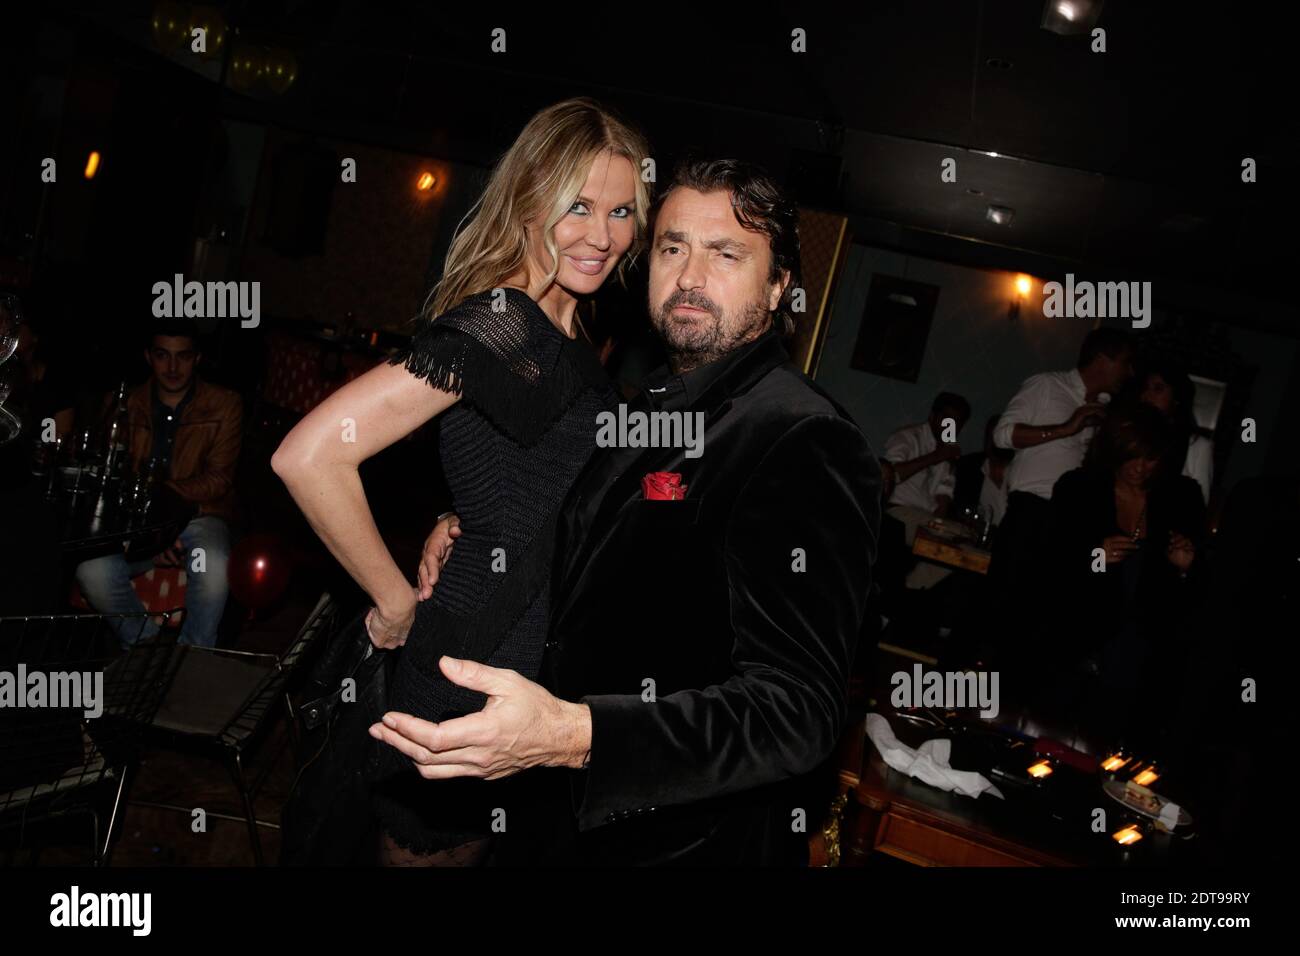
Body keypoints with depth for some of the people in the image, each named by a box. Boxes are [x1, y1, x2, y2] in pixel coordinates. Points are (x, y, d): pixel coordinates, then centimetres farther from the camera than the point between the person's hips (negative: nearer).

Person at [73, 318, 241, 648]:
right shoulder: (122, 404, 10)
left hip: (198, 513, -2)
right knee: (93, 572, -28)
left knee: (213, 566, -36)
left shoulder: (224, 405, 3)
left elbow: (219, 477, -2)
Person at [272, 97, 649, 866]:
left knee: (475, 845, 25)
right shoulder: (497, 324, -23)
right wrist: (397, 605, -20)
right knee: (432, 850, 14)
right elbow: (310, 457, -30)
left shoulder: (562, 332, 5)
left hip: (537, 667, 8)